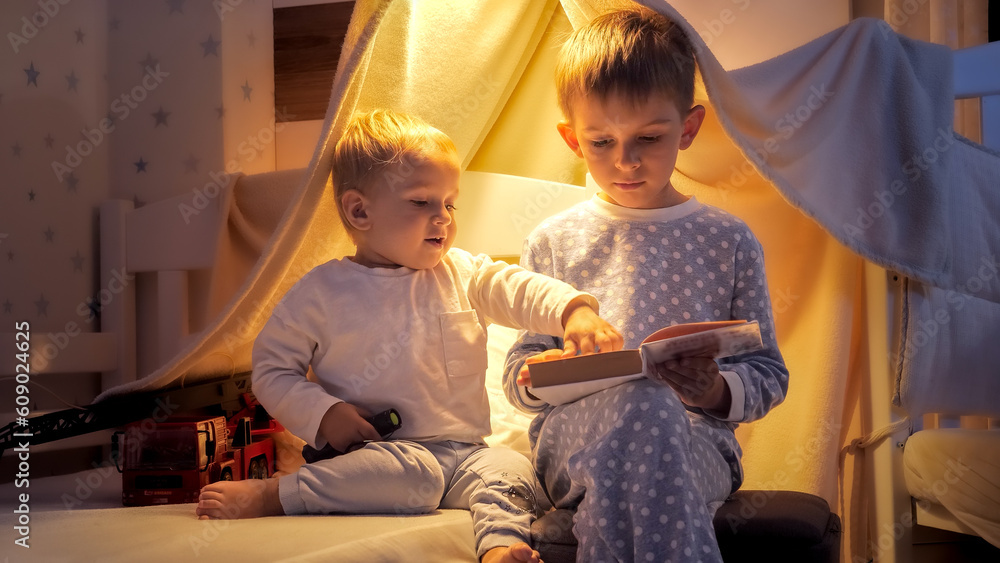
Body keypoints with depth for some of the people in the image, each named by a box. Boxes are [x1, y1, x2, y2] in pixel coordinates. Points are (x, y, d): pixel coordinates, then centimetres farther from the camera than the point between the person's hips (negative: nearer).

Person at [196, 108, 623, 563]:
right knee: (413, 473, -34)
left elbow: (522, 290, -1)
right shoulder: (323, 291, 3)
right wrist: (324, 413, -11)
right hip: (378, 450, -3)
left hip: (463, 449, 3)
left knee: (511, 469, -25)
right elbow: (272, 367, 6)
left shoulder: (465, 274, 13)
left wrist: (574, 310, -23)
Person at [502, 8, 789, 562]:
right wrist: (534, 377, -7)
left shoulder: (729, 241, 11)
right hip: (572, 445, 1)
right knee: (643, 400, -37)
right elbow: (519, 373, 18)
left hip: (696, 442, 0)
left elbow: (769, 375, 12)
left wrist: (718, 391, -11)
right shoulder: (552, 242, 14)